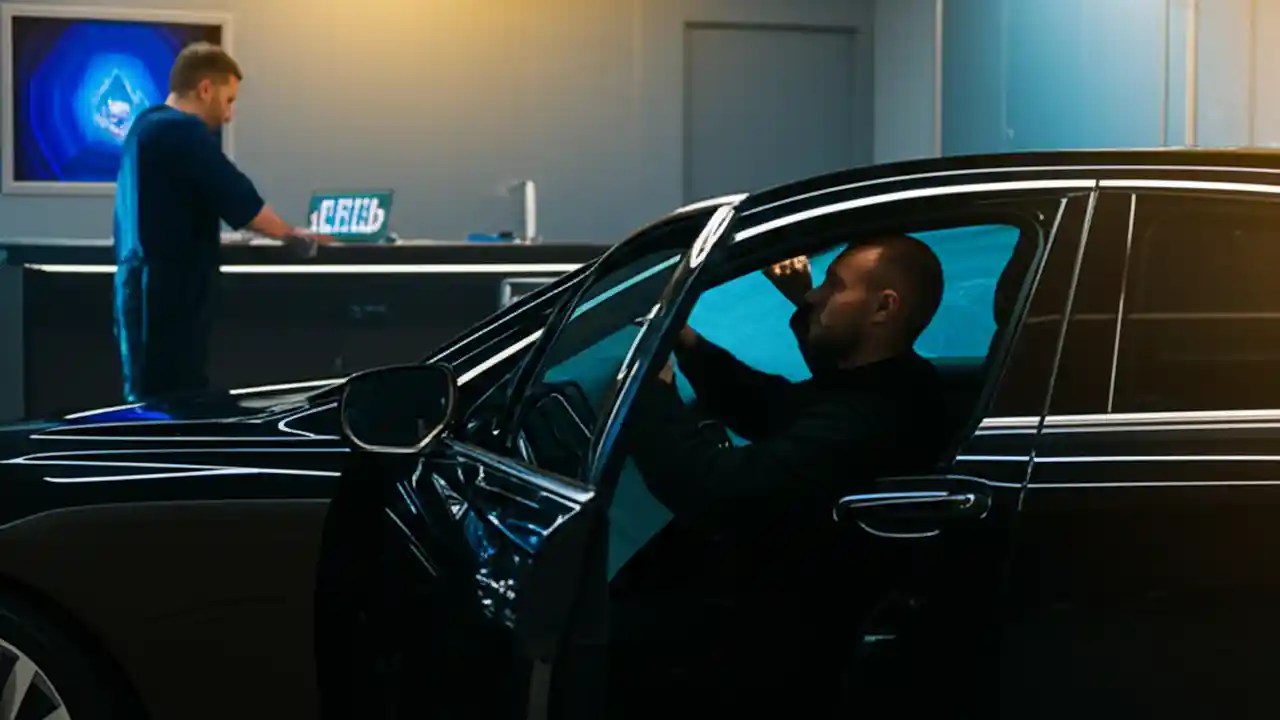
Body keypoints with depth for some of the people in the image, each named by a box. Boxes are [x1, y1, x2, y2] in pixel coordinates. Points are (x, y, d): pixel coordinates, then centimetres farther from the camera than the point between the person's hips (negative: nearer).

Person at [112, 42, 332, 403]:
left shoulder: (146, 125, 16)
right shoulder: (183, 131, -13)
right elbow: (241, 203, -13)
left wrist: (215, 240, 21)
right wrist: (292, 236, 1)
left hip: (145, 290, 10)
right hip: (168, 294, -10)